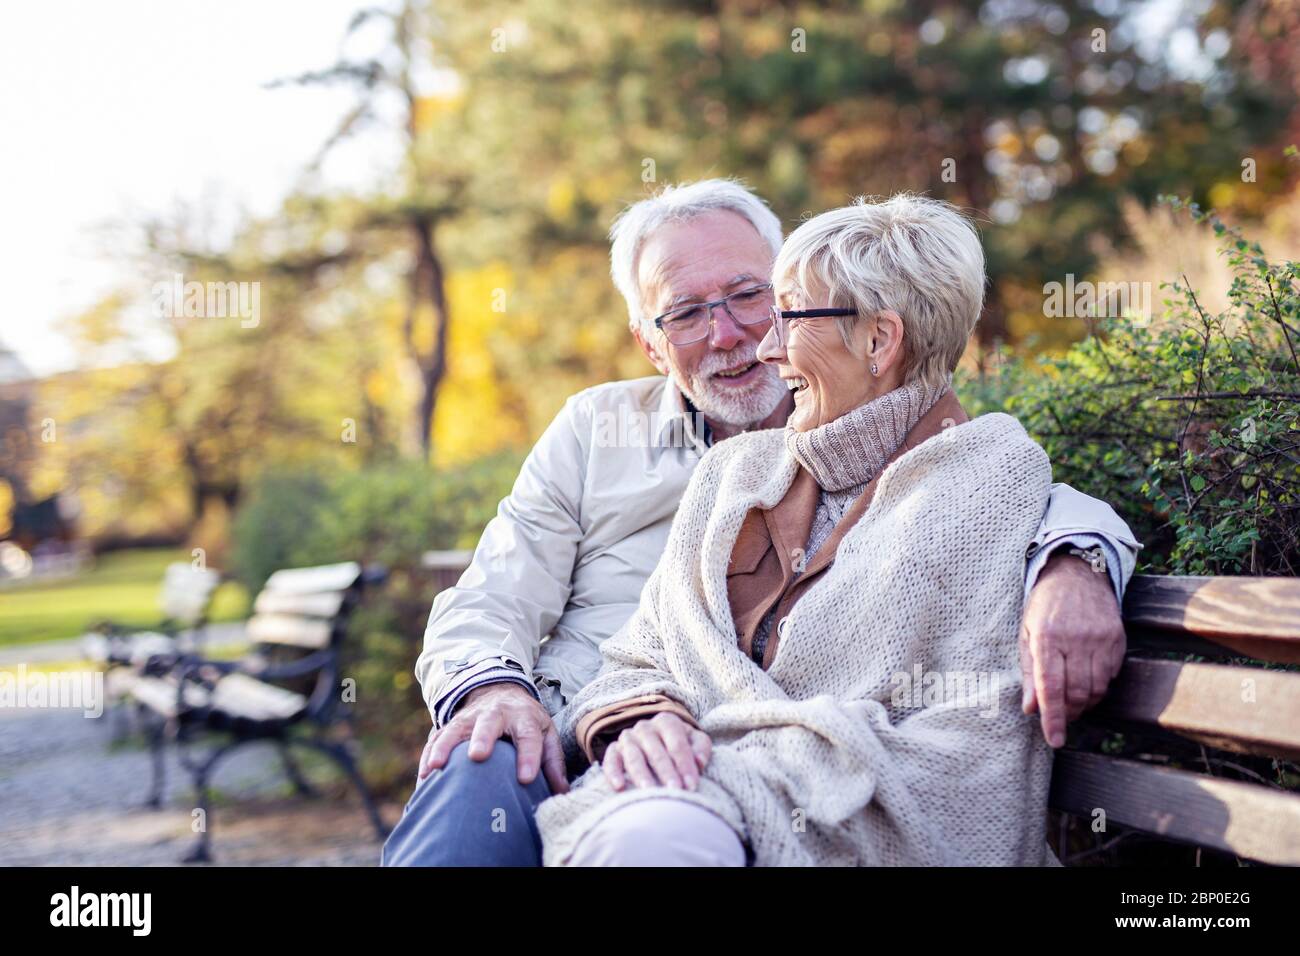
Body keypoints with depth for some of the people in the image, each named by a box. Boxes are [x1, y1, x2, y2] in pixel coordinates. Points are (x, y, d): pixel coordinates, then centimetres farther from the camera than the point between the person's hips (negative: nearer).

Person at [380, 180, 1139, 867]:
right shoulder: (595, 428, 16)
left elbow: (1036, 498, -1)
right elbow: (490, 605, 11)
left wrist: (1071, 564, -27)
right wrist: (494, 687, -14)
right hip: (564, 748, 2)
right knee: (484, 769, -34)